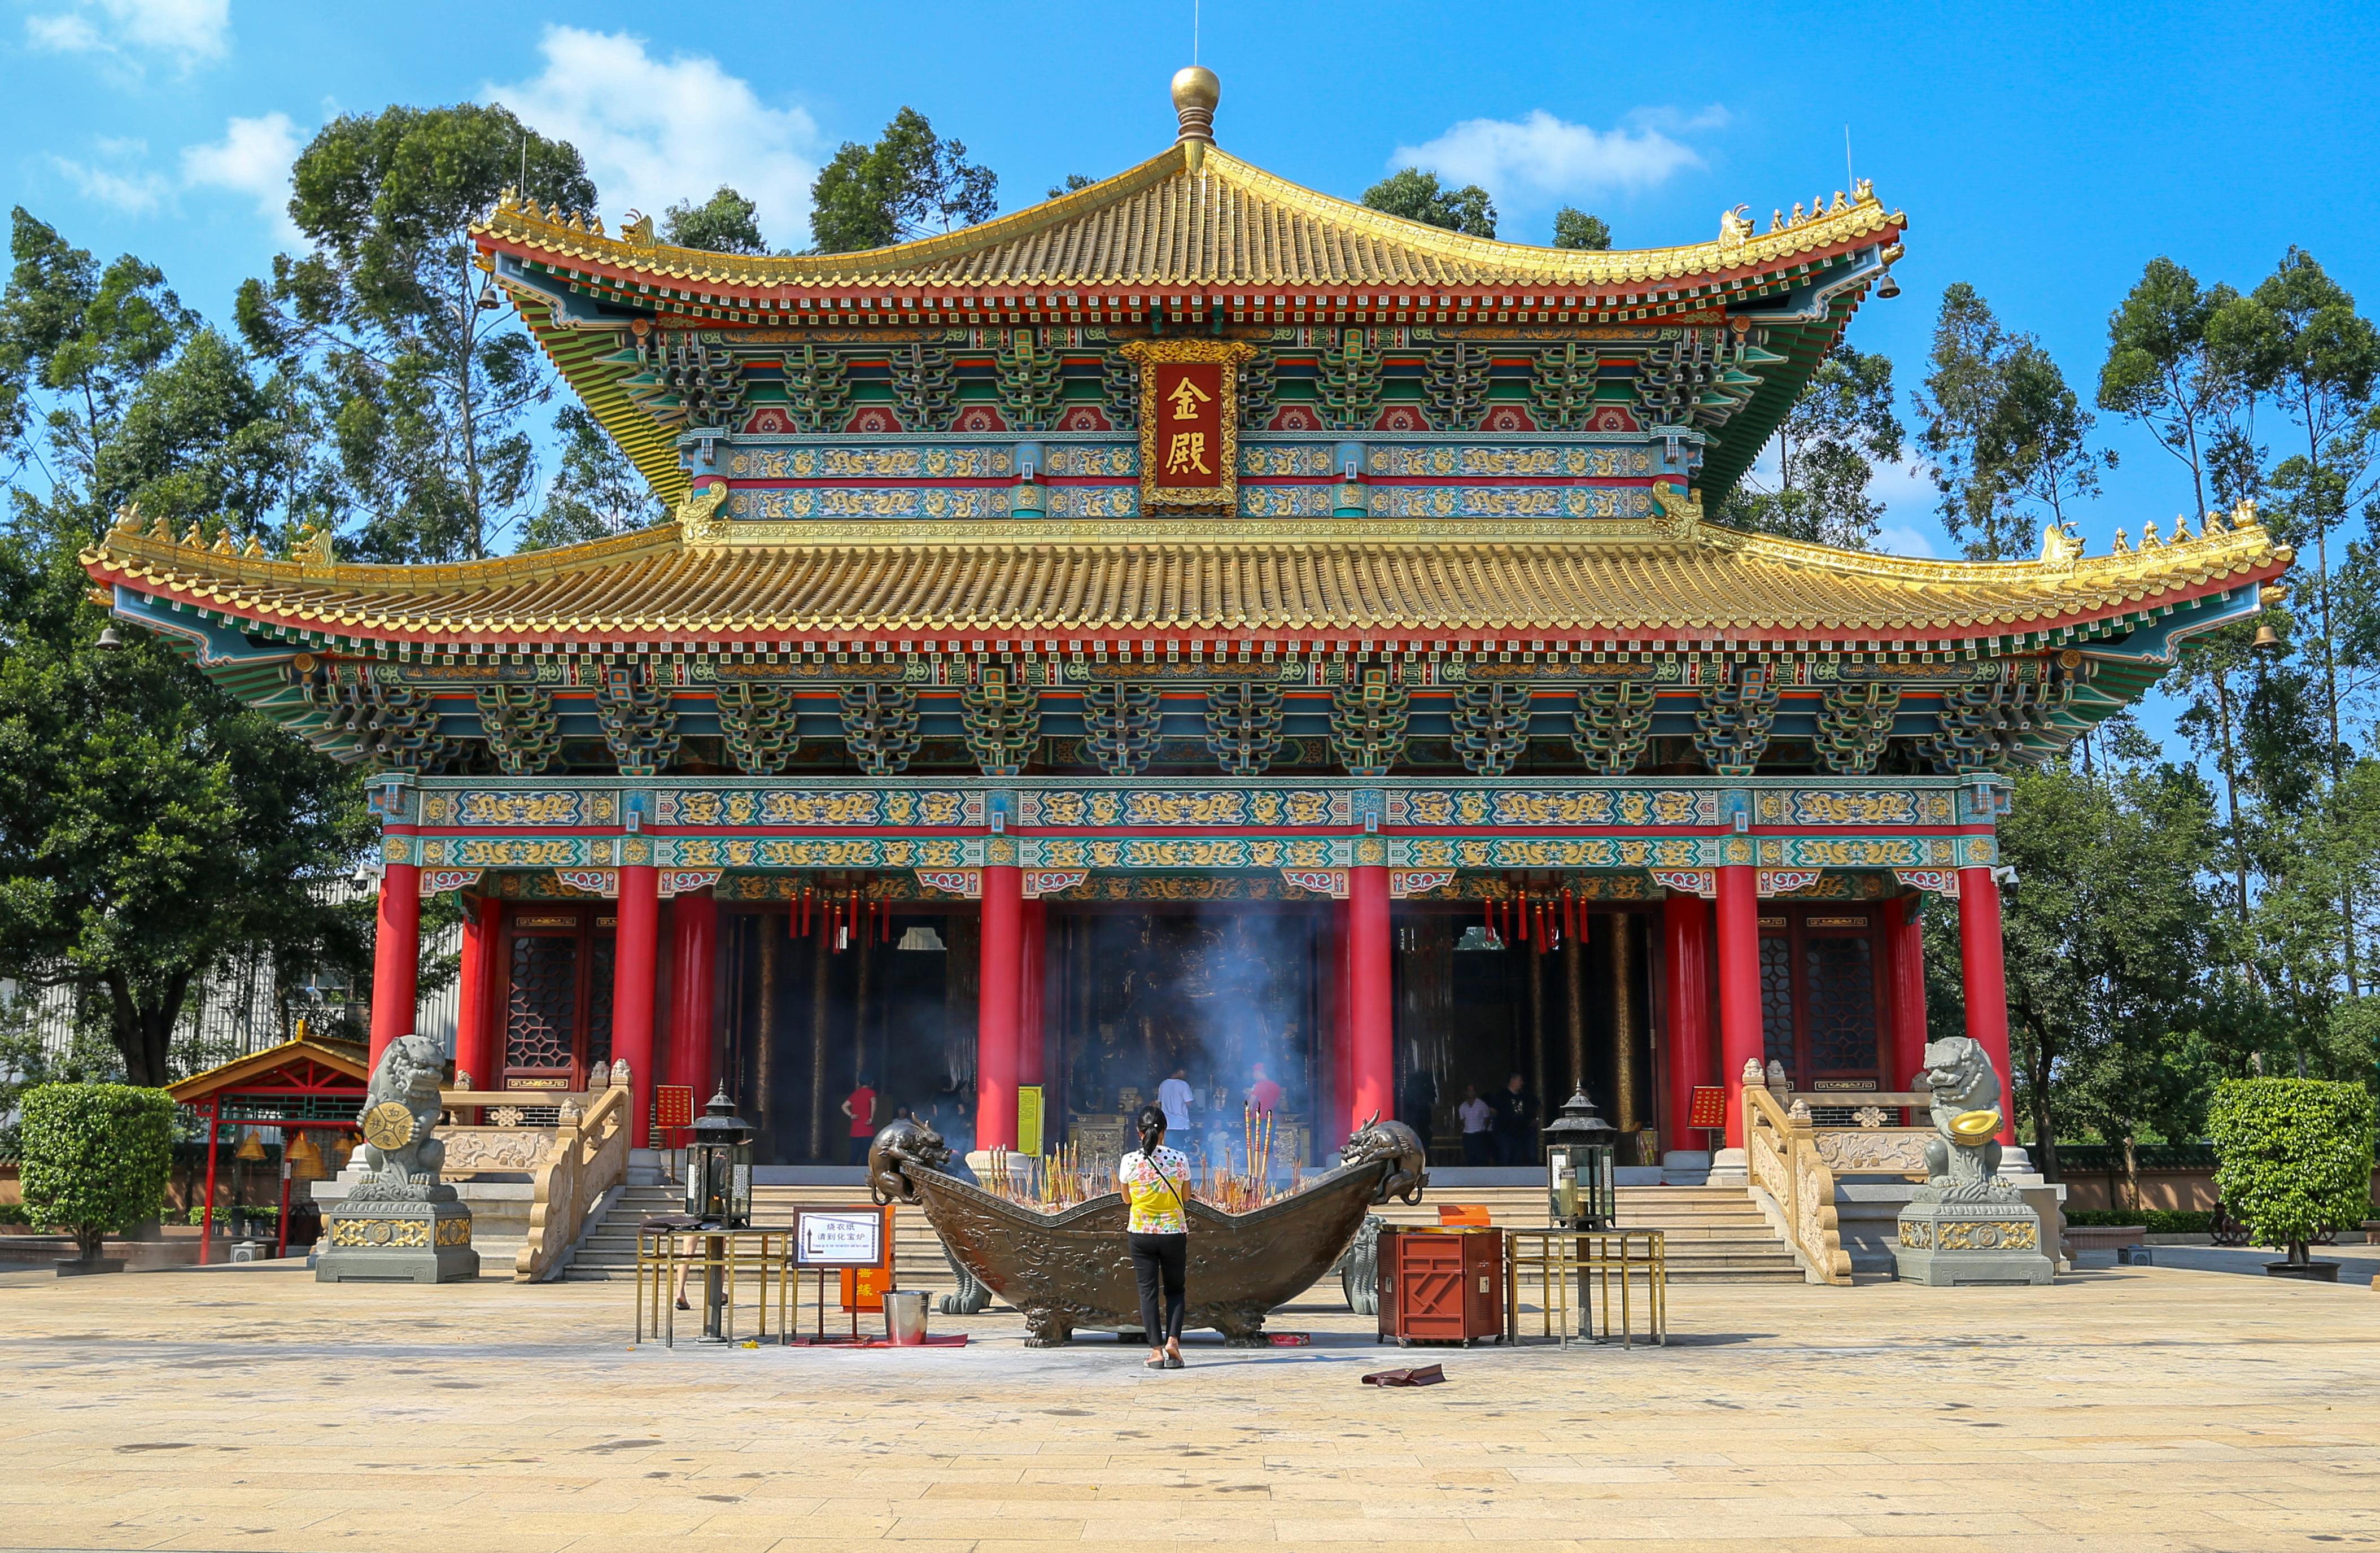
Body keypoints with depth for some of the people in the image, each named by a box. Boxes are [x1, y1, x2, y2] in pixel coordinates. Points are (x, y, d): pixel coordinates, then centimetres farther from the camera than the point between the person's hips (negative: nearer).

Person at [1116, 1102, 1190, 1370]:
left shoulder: (1129, 1161, -9)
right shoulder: (1179, 1159, -8)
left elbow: (1127, 1199, 5)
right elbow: (1185, 1196, 6)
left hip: (1141, 1233, 0)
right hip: (1174, 1232, 0)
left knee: (1148, 1291, 6)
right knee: (1175, 1288, 15)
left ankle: (1157, 1350, 2)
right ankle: (1173, 1340, -4)